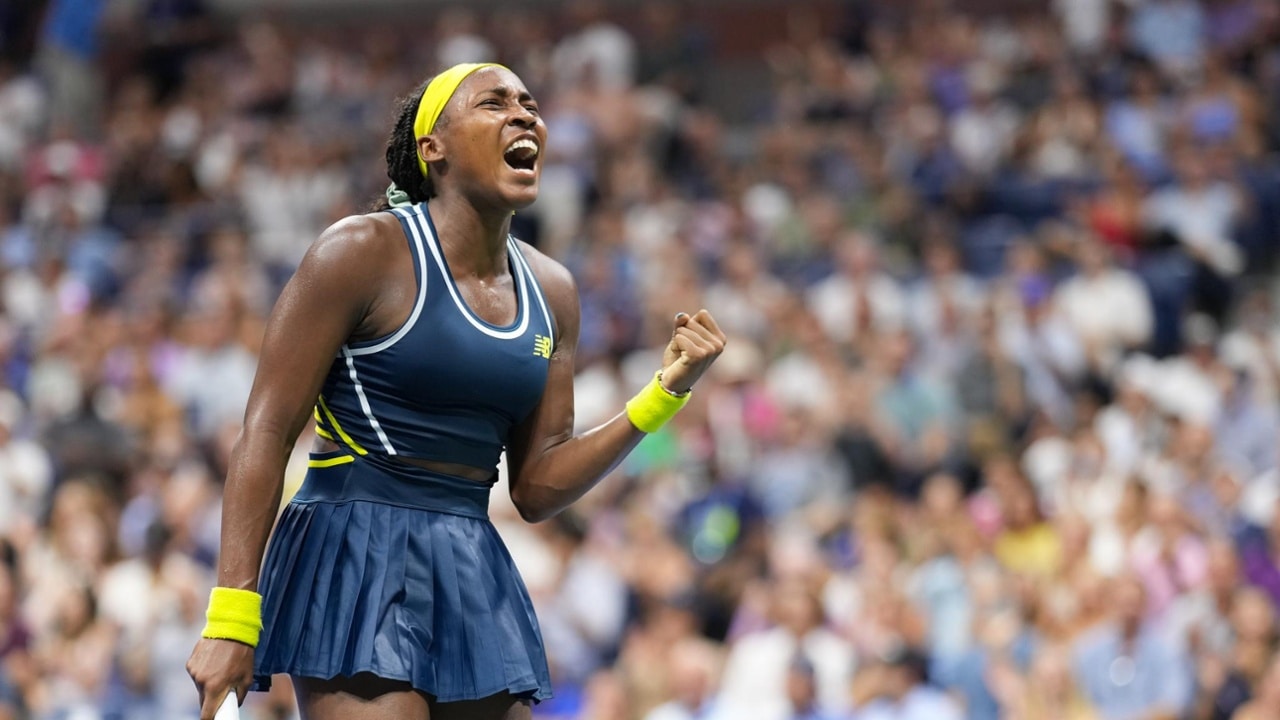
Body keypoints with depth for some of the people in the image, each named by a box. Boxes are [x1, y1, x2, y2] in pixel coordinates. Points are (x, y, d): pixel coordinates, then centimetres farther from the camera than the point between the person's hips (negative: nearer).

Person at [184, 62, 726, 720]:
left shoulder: (550, 292, 12)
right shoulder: (364, 251, -7)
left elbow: (537, 490, 13)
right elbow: (266, 432, -10)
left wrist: (666, 393, 1)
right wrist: (230, 620, -18)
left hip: (474, 576, 7)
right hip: (355, 559, -7)